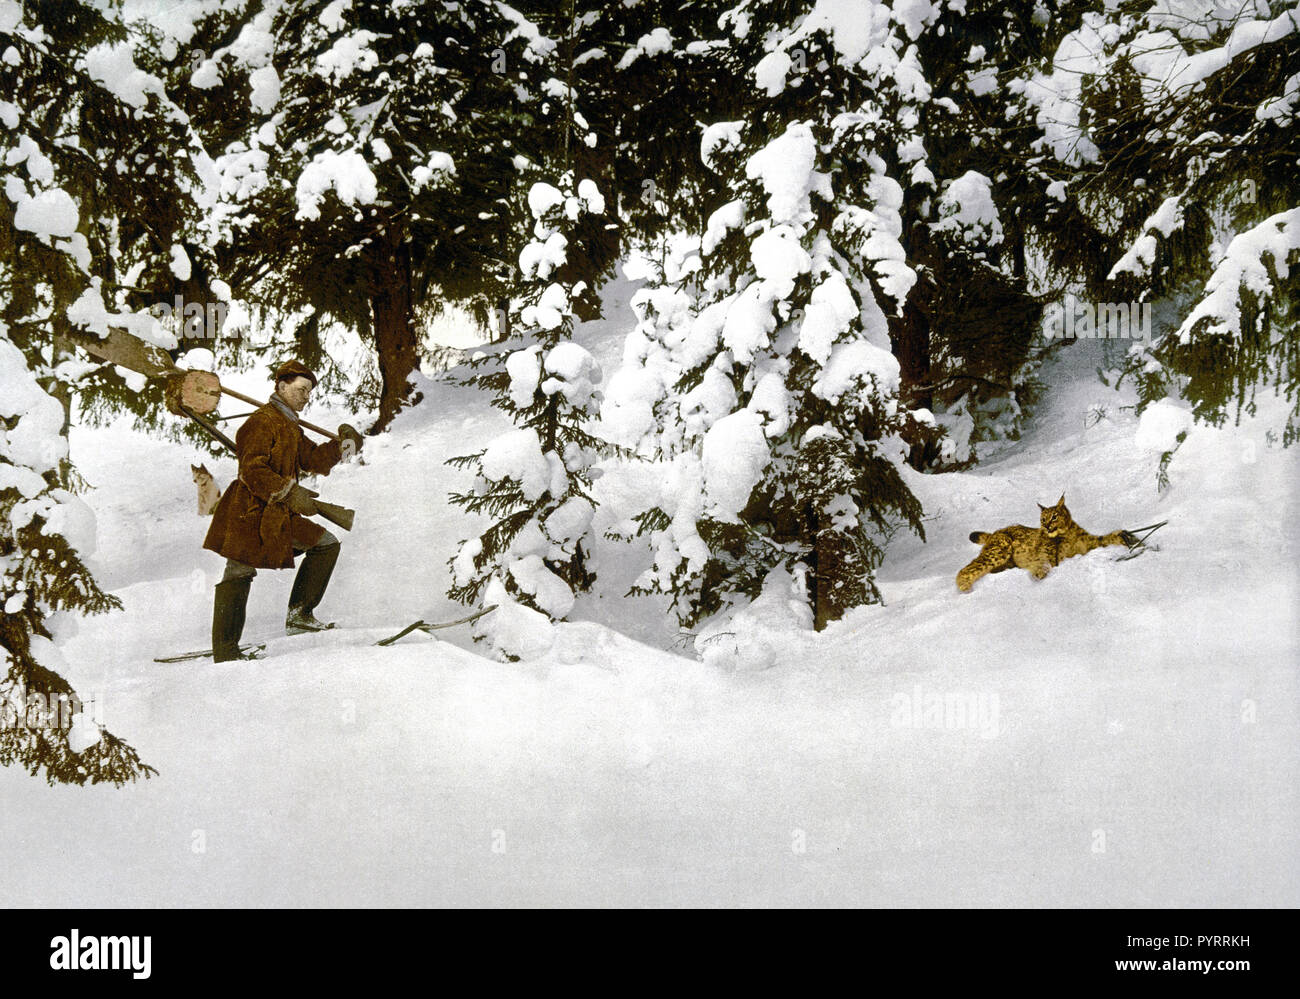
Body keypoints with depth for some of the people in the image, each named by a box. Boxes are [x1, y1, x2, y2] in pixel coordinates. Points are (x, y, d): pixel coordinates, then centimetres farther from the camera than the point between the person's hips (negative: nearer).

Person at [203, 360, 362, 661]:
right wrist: (290, 491, -28)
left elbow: (312, 459, 15)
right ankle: (224, 650, -2)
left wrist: (344, 444, 0)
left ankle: (299, 614, 3)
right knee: (239, 575, -6)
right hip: (250, 514, -9)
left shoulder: (290, 428, 20)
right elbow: (253, 470, -21)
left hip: (280, 516, 9)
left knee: (326, 544, 5)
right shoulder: (263, 422, -11)